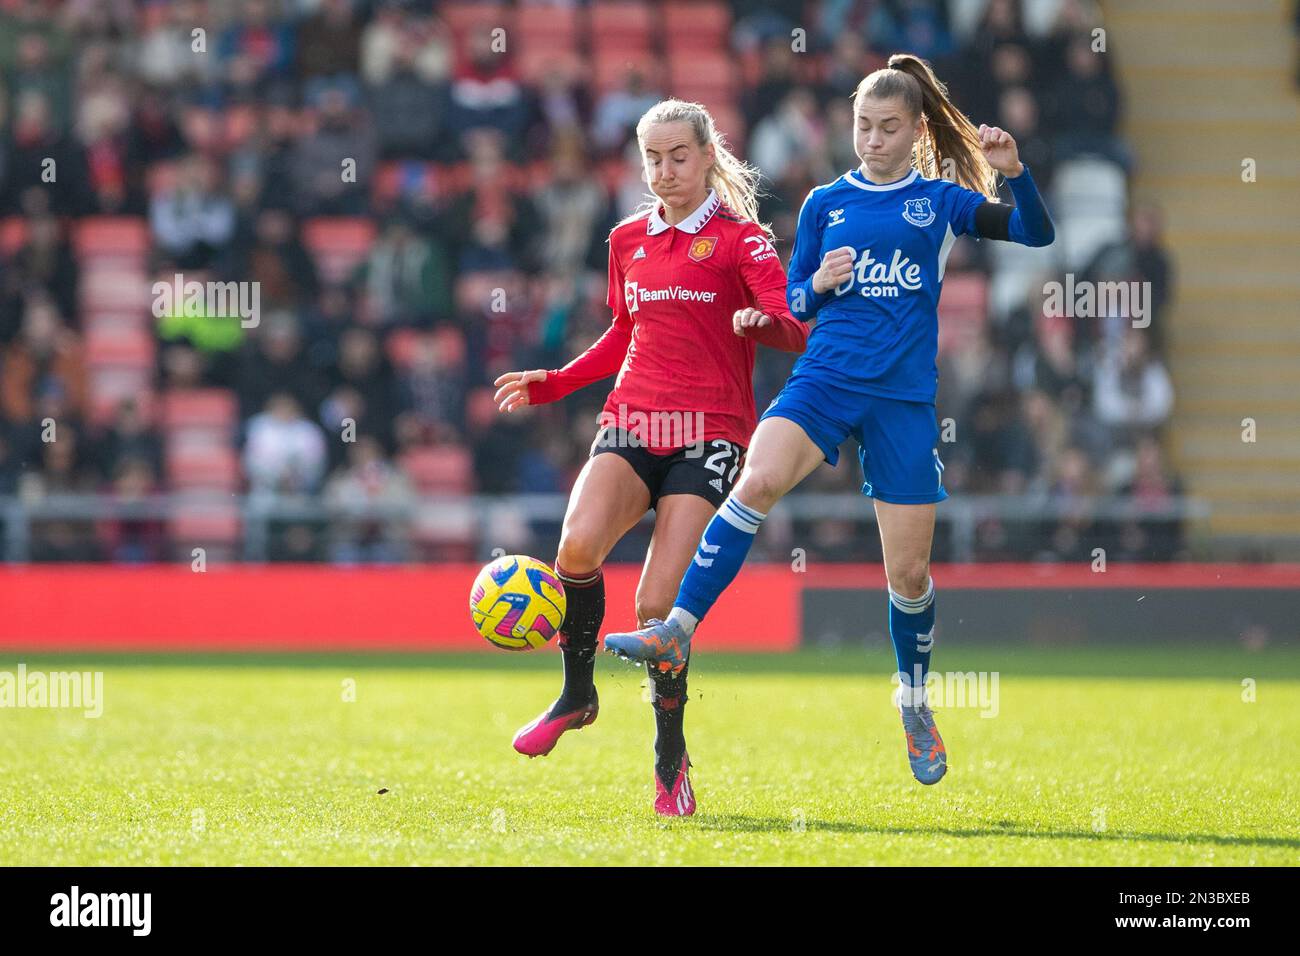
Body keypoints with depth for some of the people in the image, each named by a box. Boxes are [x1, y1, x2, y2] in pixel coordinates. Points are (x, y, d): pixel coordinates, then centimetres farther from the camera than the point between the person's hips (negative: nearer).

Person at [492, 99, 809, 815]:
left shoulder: (740, 239, 1)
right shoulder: (628, 239, 16)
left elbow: (795, 333, -12)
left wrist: (764, 320, -35)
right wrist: (552, 384, 20)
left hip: (708, 436, -4)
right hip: (632, 423, 4)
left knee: (657, 605, -13)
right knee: (579, 543, -27)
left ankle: (671, 763, 5)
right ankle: (577, 694, -5)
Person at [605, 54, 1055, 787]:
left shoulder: (941, 201, 7)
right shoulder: (827, 203, 11)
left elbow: (1038, 234, -2)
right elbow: (794, 306, 15)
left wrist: (1015, 172, -18)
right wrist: (820, 285, -6)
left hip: (905, 397, -1)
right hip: (825, 377, 1)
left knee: (909, 570, 3)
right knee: (757, 481, -29)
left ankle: (915, 708, 26)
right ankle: (677, 632, -29)